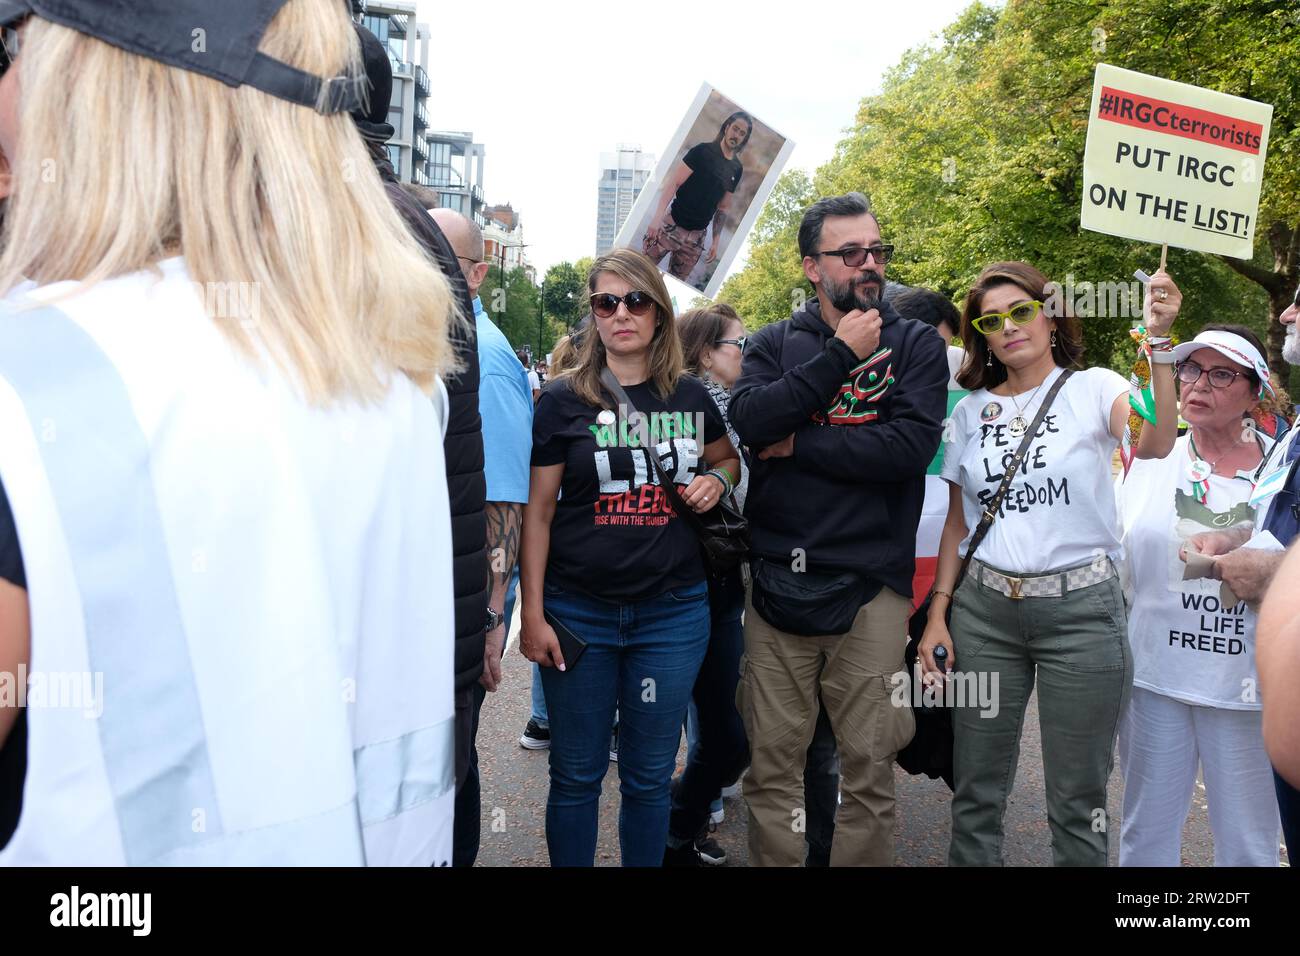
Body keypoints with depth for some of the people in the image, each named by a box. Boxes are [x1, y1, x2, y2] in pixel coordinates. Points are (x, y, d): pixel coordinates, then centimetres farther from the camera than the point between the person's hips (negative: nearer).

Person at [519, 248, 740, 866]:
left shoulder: (690, 396, 5)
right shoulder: (563, 399, -2)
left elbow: (727, 458, 23)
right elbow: (538, 512, -1)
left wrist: (716, 479, -1)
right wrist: (533, 613, -6)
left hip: (673, 611, 2)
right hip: (578, 613, -1)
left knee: (649, 777, 12)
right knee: (576, 776, 9)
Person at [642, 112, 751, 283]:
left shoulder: (737, 169, 9)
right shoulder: (703, 151, -5)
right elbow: (673, 182, -10)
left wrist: (716, 241, 10)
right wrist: (658, 216, -21)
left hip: (697, 237, 4)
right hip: (671, 225, -4)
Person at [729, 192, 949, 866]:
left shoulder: (916, 346, 4)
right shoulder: (774, 344, 8)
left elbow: (909, 446, -13)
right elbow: (748, 421, -12)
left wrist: (798, 443, -9)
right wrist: (839, 356, -12)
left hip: (870, 585, -1)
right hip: (778, 581, 1)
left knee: (869, 768, 8)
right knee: (771, 763, 9)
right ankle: (773, 861, 26)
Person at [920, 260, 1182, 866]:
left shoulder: (1093, 389, -1)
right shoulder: (972, 410, 9)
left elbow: (1155, 444, -22)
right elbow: (958, 522, 12)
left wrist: (1158, 342, -31)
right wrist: (938, 612, 4)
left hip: (1081, 609, -3)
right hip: (983, 609, 3)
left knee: (1077, 800, 5)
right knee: (976, 791, 10)